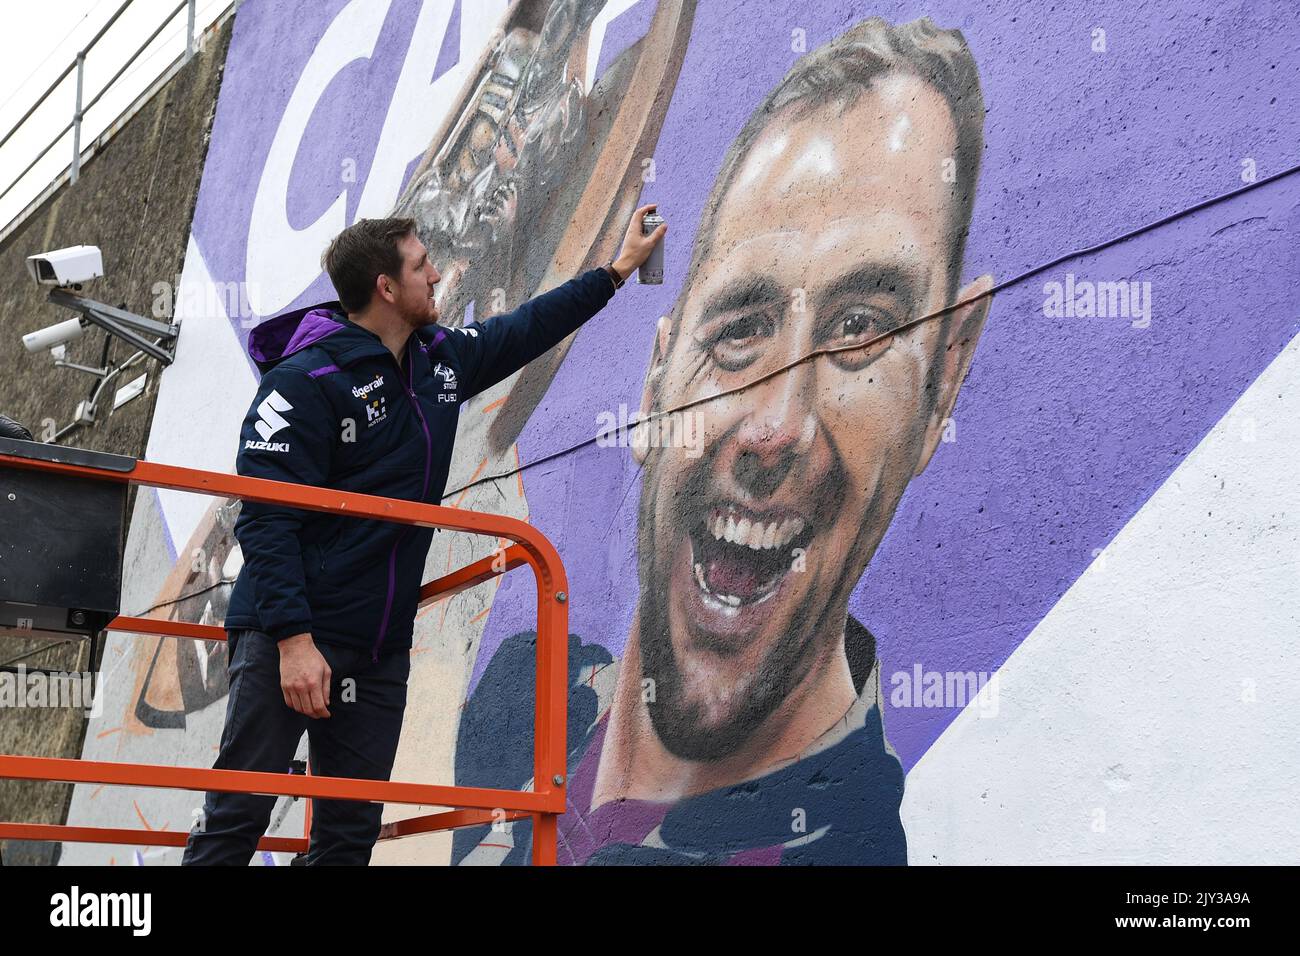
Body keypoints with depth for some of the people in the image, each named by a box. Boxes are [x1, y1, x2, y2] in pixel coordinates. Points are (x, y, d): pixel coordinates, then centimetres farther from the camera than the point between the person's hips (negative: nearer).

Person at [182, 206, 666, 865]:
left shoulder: (443, 360, 12)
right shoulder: (307, 380, -13)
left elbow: (525, 329, 30)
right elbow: (265, 520, -17)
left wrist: (617, 269, 35)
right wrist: (293, 638, -24)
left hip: (381, 649, 7)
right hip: (287, 637, -7)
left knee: (351, 832, 7)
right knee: (236, 821, -6)